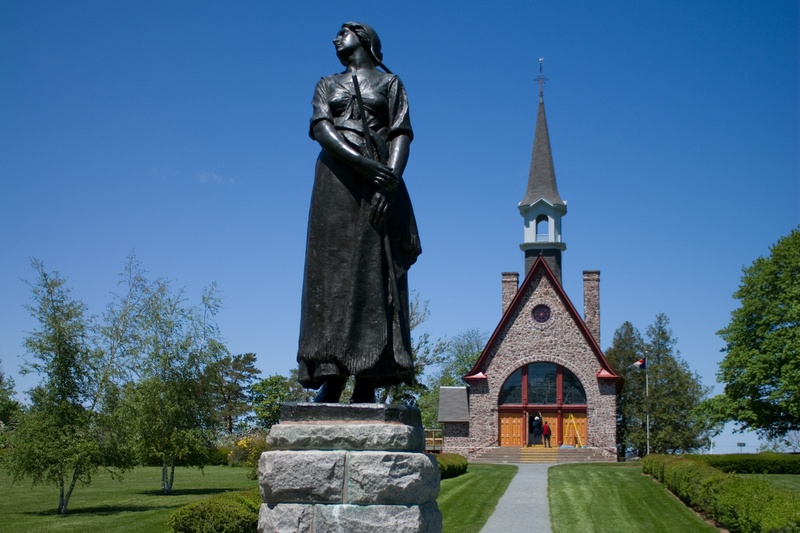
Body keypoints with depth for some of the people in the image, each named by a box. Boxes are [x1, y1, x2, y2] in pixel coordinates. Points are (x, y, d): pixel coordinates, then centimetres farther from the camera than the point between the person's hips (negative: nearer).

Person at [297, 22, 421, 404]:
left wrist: (390, 179, -16)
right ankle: (331, 375, -12)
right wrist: (365, 164, -15)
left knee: (374, 274, -9)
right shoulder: (327, 85, 21)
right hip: (336, 180, 2)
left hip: (381, 181, -1)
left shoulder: (390, 83, 17)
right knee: (333, 271, -8)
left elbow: (401, 135, 4)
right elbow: (321, 129, 2)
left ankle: (367, 384, -14)